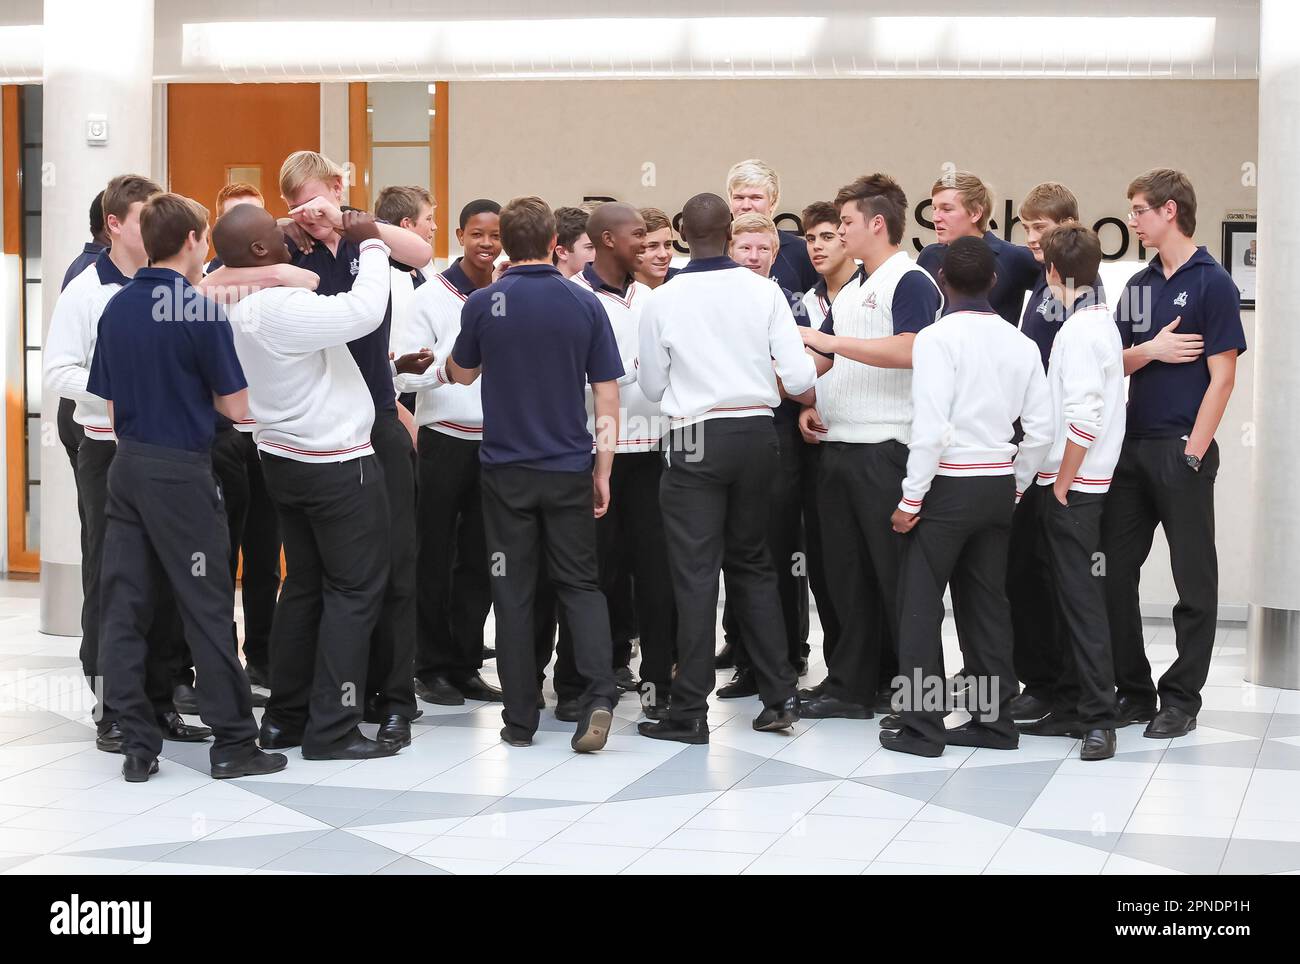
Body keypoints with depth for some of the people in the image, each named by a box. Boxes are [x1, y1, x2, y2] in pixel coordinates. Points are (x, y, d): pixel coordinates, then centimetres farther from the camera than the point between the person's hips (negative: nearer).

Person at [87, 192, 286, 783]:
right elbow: (236, 406, -10)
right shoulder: (200, 310, -12)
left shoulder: (117, 308, 6)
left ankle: (136, 745, 8)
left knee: (125, 607, 6)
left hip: (127, 465, 6)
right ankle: (233, 743, 8)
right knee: (207, 609, 2)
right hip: (181, 472, -6)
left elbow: (110, 406, 10)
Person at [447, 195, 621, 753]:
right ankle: (598, 695, -10)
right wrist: (603, 471, 5)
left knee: (513, 591, 7)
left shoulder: (484, 304, -6)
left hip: (506, 469, -1)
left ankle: (520, 718, 9)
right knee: (579, 585, 11)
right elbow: (607, 394, -2)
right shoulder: (585, 305, -4)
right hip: (569, 470, 1)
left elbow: (462, 373, 12)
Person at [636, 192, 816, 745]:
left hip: (696, 441, -3)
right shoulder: (764, 291, -2)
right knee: (752, 564, 17)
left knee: (696, 573, 0)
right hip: (757, 434, 3)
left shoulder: (662, 301, -6)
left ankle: (690, 712, 2)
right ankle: (779, 695, 16)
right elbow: (798, 377, -4)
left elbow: (652, 387, 4)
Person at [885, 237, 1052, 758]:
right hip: (999, 487, 6)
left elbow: (931, 427, -18)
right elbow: (1040, 430, 5)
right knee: (986, 603, 13)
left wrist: (911, 500, -11)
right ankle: (993, 719, 16)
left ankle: (922, 725, 0)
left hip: (948, 484, -6)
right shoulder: (1019, 343, 5)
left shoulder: (937, 338, -12)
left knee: (921, 605, 1)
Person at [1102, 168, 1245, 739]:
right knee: (1113, 572, 7)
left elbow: (1222, 375, -10)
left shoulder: (1212, 283, -6)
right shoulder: (1138, 285, 13)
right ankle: (1133, 691, 17)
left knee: (1194, 581, 2)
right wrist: (1150, 350, -9)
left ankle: (1181, 699, 9)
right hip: (1131, 446, 7)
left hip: (1182, 451, -7)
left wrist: (1193, 452, -15)